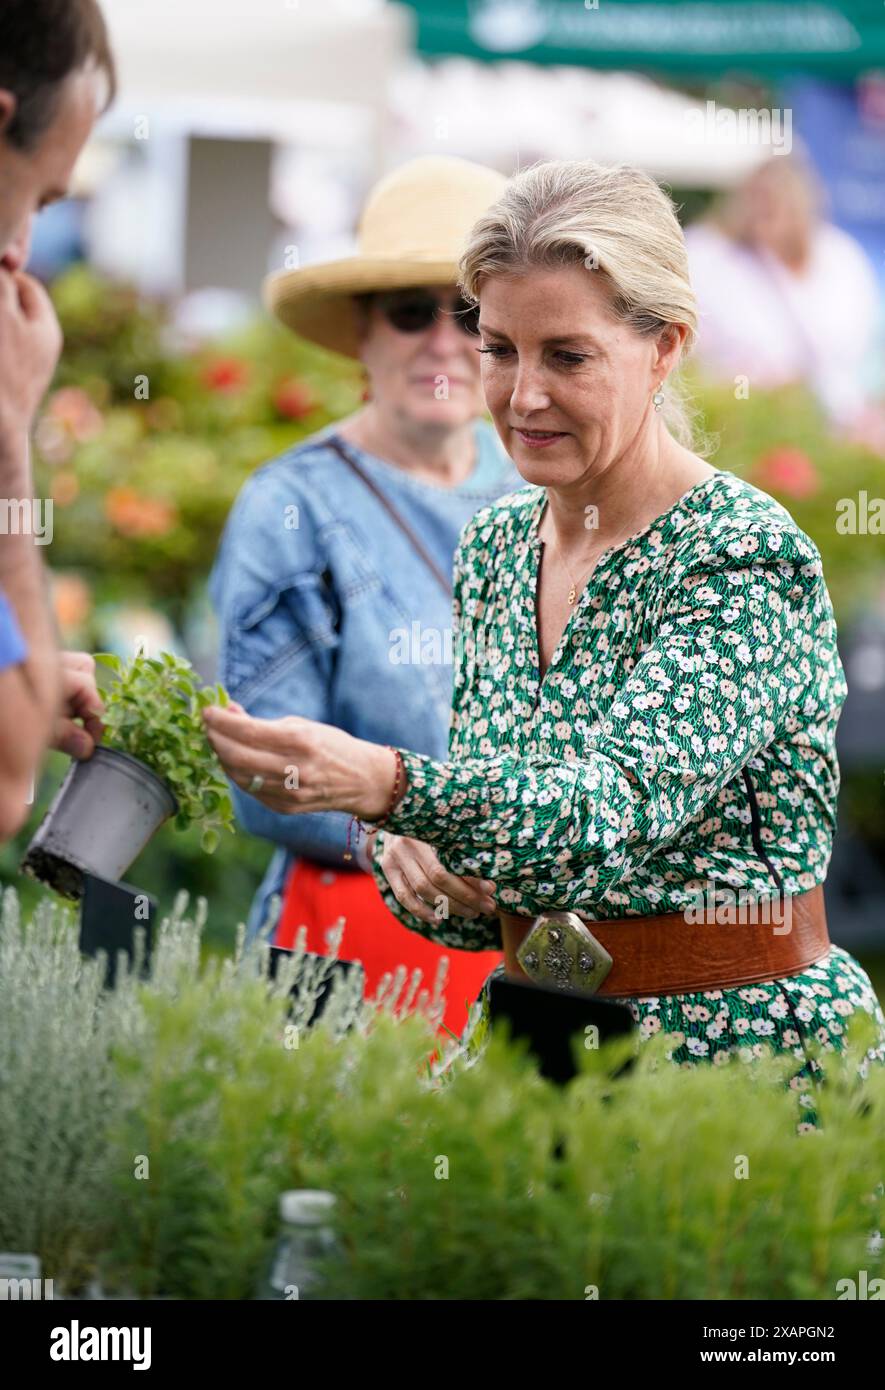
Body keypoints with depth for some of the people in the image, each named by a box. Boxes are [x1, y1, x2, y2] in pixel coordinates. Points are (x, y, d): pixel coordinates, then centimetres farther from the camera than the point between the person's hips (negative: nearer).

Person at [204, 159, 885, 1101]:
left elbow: (621, 801, -28)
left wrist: (384, 785, -43)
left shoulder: (749, 561, -13)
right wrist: (416, 860, -8)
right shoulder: (495, 547, 8)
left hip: (733, 1041, -6)